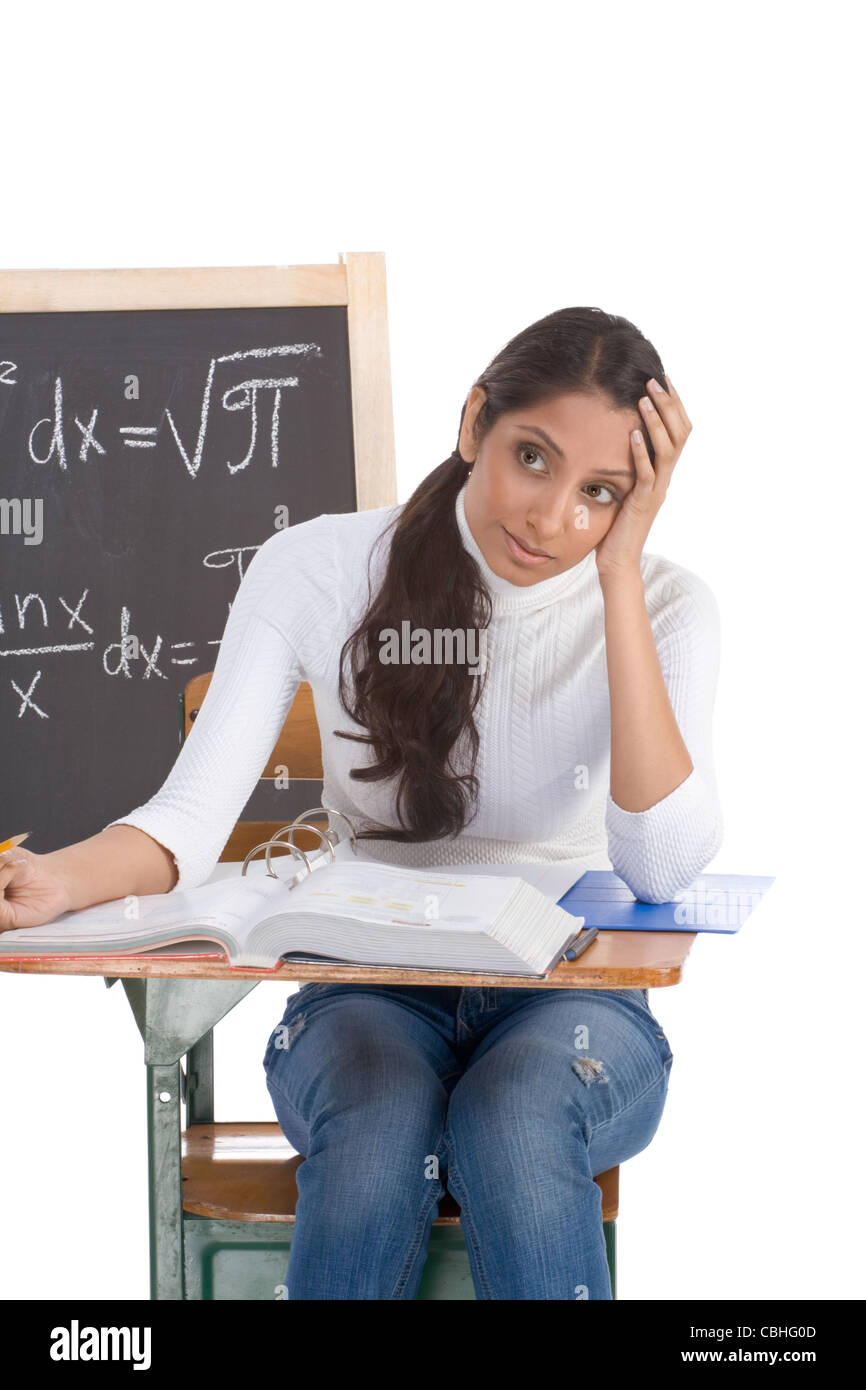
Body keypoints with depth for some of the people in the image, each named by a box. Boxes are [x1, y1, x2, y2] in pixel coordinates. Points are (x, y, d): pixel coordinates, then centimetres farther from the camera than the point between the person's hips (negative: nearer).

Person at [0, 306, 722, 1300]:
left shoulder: (661, 605, -6)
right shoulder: (320, 570, -6)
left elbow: (663, 869, -21)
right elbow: (194, 816, -12)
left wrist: (619, 573, -21)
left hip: (570, 1001, 0)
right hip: (367, 995, 0)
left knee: (512, 1128, -34)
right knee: (376, 1138, -34)